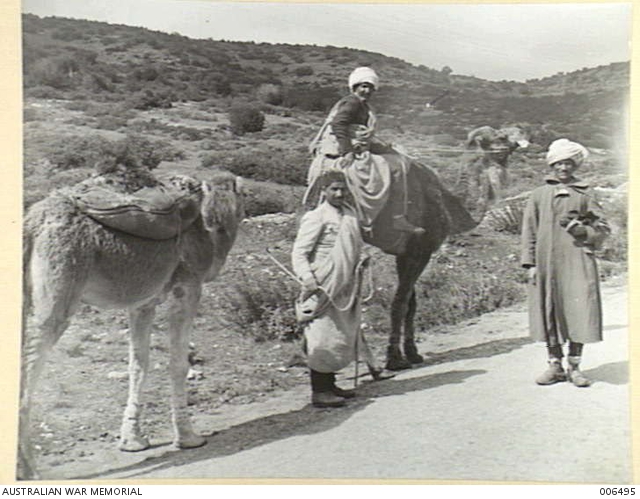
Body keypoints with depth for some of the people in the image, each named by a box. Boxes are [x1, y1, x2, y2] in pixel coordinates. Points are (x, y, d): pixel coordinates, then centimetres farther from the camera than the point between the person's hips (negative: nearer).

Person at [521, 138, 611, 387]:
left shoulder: (585, 194, 7)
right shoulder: (539, 194, 10)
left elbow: (602, 229, 9)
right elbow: (529, 230, 9)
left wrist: (579, 229, -10)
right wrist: (530, 263, 3)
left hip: (577, 262, -1)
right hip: (547, 262, 1)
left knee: (579, 312, -5)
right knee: (549, 312, 4)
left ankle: (574, 366, 9)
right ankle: (555, 365, 16)